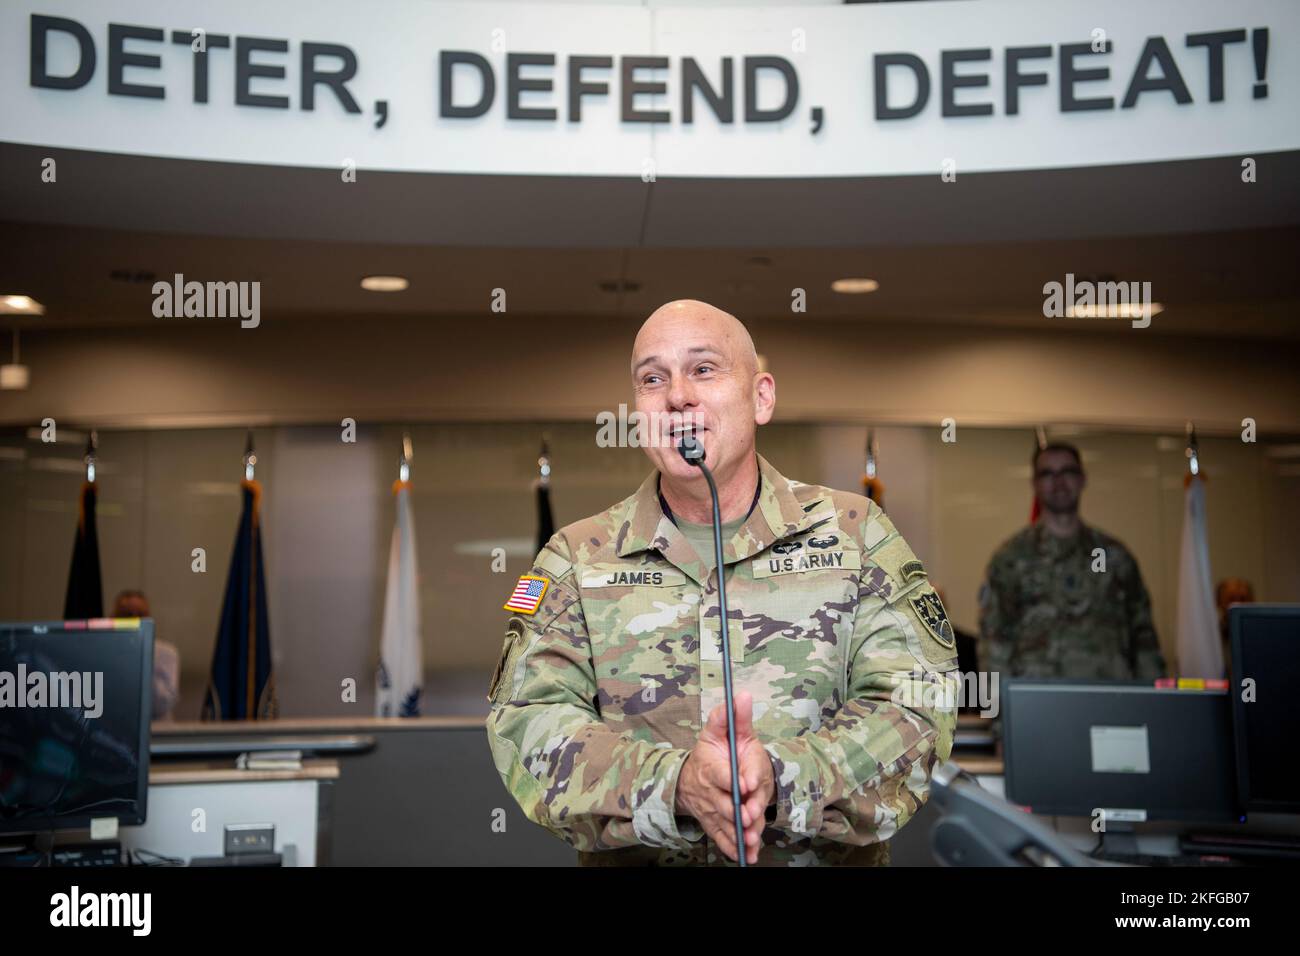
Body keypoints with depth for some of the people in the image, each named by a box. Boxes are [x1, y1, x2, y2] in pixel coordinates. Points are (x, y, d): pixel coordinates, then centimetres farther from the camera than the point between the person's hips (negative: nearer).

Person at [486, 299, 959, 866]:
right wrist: (677, 784, -21)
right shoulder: (575, 557, 6)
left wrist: (781, 780, -20)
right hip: (632, 859, 0)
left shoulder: (856, 534, 5)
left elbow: (916, 706, -4)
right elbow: (528, 724, -5)